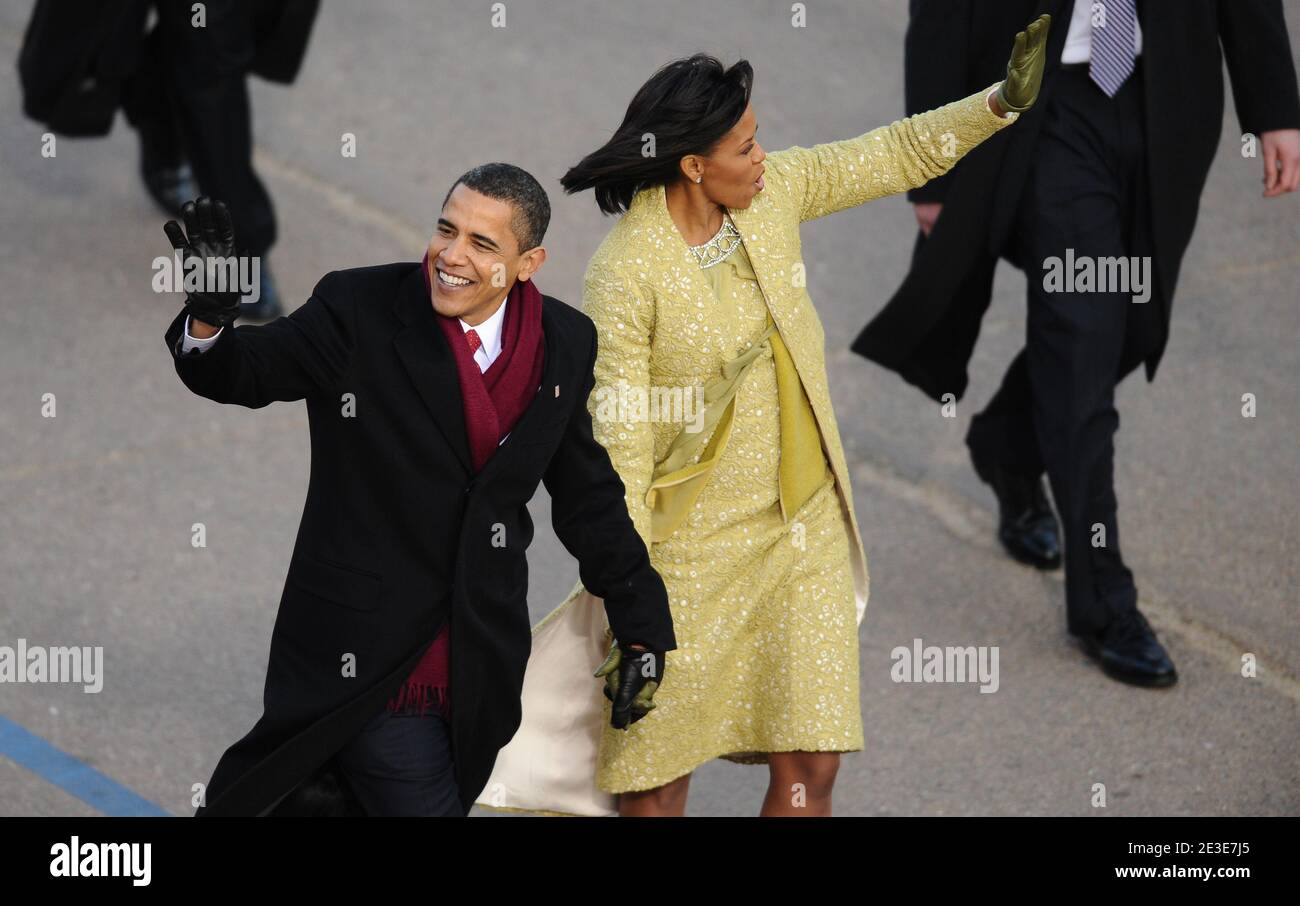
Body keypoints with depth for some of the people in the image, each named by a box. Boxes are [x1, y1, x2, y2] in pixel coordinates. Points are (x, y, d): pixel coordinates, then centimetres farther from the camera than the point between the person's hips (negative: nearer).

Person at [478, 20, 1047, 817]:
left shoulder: (771, 192, -3)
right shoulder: (625, 273, -20)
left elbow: (897, 155, 9)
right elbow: (619, 441, -19)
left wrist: (1004, 101, -5)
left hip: (808, 532, 5)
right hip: (695, 544, -5)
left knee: (812, 764, 4)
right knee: (660, 779, 6)